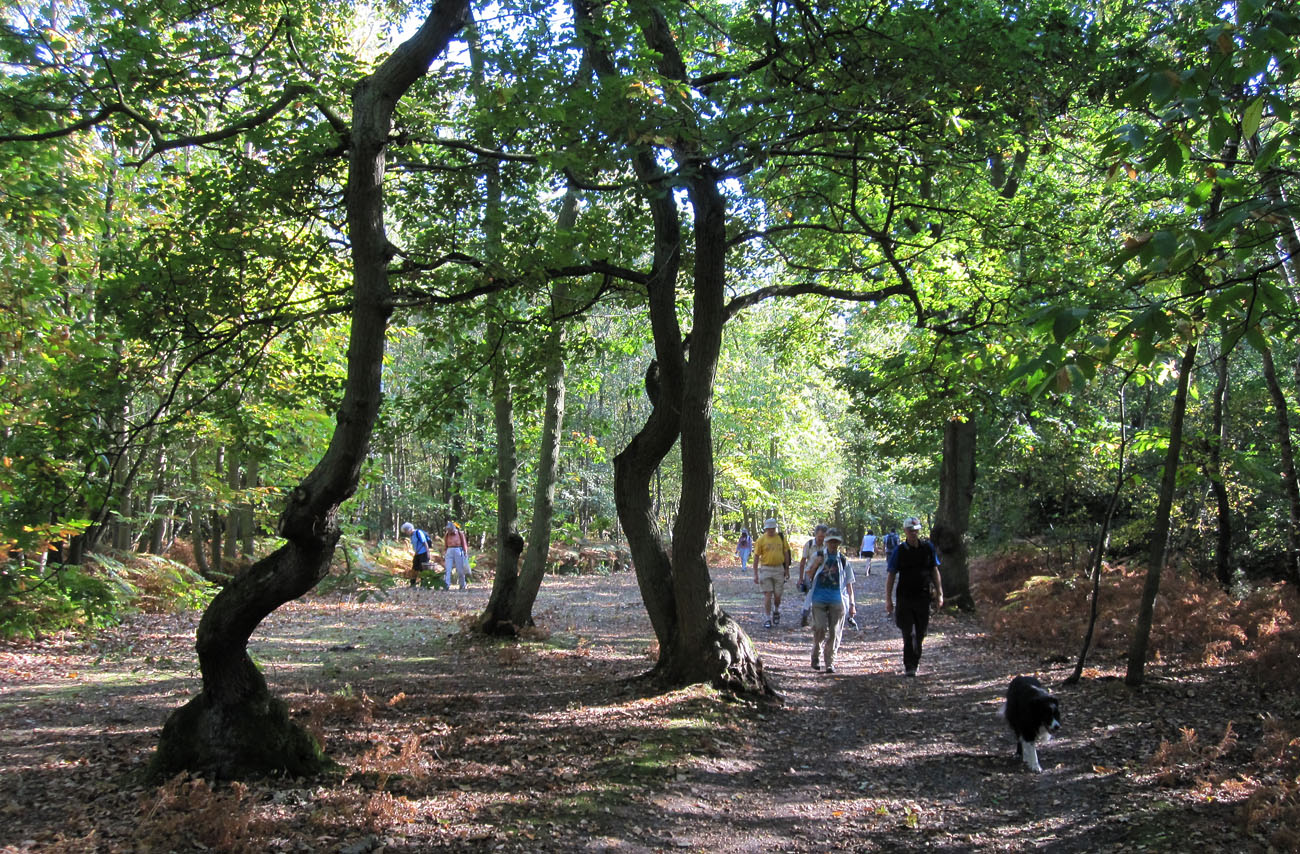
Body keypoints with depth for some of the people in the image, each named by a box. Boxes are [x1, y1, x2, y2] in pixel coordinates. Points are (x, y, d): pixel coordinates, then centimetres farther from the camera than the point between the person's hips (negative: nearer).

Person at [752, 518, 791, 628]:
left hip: (779, 569, 2)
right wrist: (755, 574, -6)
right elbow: (756, 557, -2)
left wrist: (787, 569, 10)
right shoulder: (761, 540, -4)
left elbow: (786, 553, 12)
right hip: (765, 569, -2)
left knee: (777, 595, 7)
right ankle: (767, 619, 4)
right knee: (767, 595, -4)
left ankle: (776, 612, 35)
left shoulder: (781, 538, 4)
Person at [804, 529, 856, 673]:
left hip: (837, 600, 1)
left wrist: (852, 604, 7)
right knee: (820, 628, -12)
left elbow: (849, 583, 11)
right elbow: (809, 576, 12)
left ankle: (830, 663, 11)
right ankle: (816, 654, 13)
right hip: (819, 598, -1)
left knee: (834, 632, 0)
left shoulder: (843, 560, 8)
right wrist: (815, 565, -8)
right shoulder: (819, 556, 8)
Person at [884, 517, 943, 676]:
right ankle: (909, 667, -3)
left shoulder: (928, 548, 5)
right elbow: (891, 576, -1)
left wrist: (939, 593, 7)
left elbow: (935, 571, 12)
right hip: (905, 598, -3)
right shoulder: (899, 551, -3)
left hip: (923, 597, 3)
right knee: (908, 634, -6)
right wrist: (888, 599, -5)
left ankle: (913, 663, 27)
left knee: (920, 634, 11)